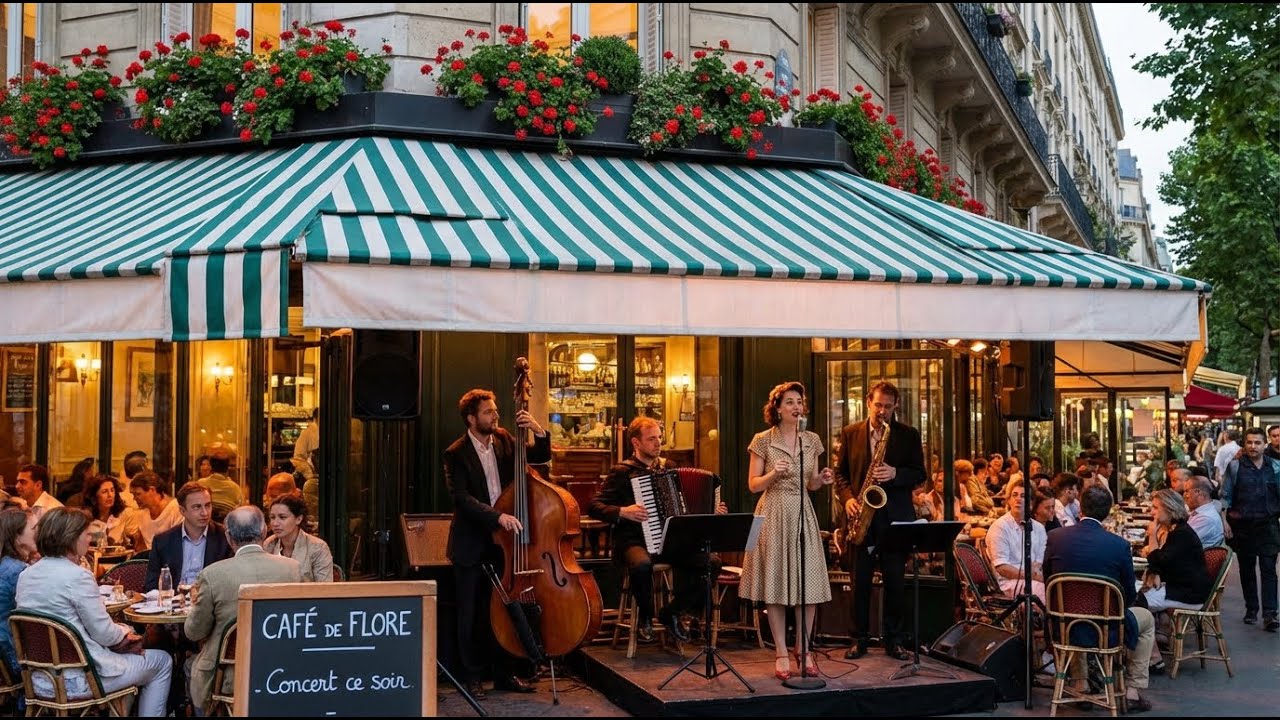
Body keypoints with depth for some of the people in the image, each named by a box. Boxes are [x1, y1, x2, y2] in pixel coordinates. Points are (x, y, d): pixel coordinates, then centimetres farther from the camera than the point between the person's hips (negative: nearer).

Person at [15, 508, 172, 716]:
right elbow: (104, 634, -16)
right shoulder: (77, 576, -20)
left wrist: (122, 632, 12)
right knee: (162, 661, 11)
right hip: (75, 680, -8)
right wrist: (126, 632, 6)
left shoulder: (26, 575, 5)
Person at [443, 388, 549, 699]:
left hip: (502, 540, 4)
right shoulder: (456, 454, -12)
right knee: (471, 614, 6)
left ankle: (503, 673, 21)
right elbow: (462, 499, -20)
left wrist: (539, 433, -13)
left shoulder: (503, 440, 3)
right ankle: (472, 675, 18)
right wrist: (497, 516, -31)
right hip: (471, 546, -4)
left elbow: (541, 457, 6)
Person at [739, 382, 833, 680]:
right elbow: (753, 485, 0)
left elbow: (811, 485, 15)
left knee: (809, 583, 0)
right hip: (773, 515, -3)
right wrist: (774, 473, -18)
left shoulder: (812, 440, 10)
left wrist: (822, 480, -7)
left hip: (803, 514, 3)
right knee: (776, 581, -2)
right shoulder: (762, 441, -1)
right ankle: (781, 653, 7)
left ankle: (803, 649, 15)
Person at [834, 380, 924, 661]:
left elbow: (919, 474, 3)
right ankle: (860, 639, 14)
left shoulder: (909, 435, 5)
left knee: (895, 581, 2)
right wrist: (847, 498, -7)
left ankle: (893, 640, 13)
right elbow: (841, 472, 10)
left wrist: (895, 474, -15)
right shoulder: (850, 433, 7)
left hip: (895, 518, -1)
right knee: (859, 582, 4)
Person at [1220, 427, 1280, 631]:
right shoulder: (1234, 467, 0)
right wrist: (1223, 521, -6)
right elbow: (1225, 496, 2)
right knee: (1247, 569, 10)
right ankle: (1251, 609, 21)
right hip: (1242, 526, 0)